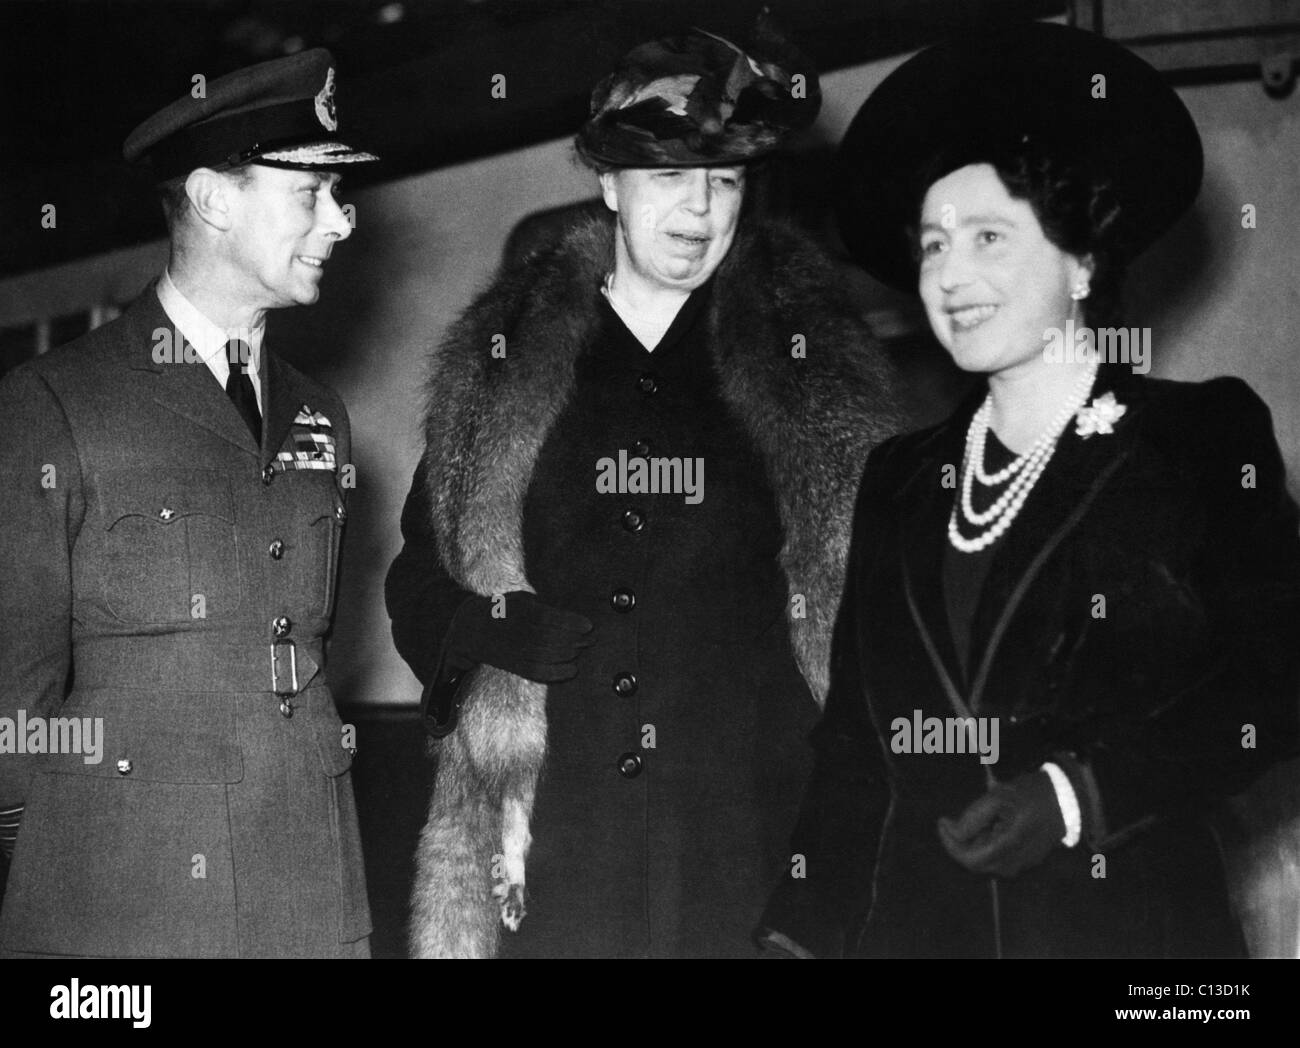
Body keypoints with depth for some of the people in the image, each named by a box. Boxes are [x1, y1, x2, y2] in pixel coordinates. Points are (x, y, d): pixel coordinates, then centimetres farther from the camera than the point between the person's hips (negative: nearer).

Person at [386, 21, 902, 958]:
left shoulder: (814, 366, 7)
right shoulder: (502, 366, 10)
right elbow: (420, 581, 15)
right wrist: (512, 637, -4)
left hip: (760, 840, 0)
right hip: (557, 842, 1)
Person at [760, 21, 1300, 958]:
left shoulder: (1204, 436, 1)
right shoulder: (901, 477, 13)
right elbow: (853, 729, 10)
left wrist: (1079, 795, -15)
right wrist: (801, 927, 0)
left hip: (1126, 918, -3)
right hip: (912, 918, 3)